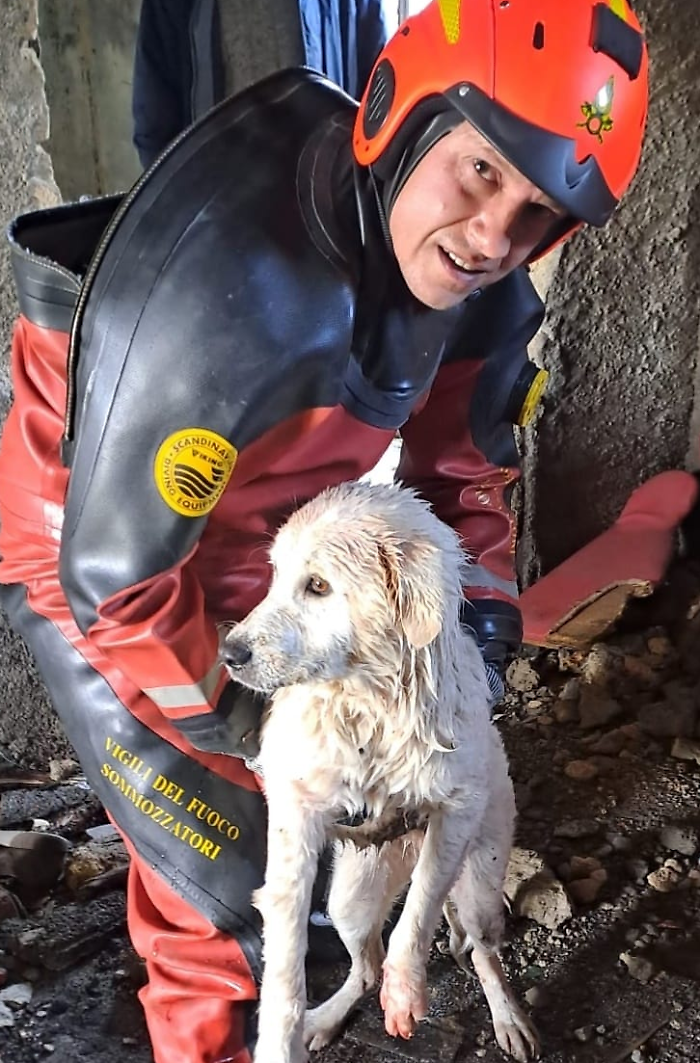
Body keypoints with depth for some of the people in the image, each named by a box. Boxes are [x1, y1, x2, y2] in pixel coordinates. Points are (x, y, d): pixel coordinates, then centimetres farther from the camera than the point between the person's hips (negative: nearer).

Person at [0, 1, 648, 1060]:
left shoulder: (480, 286, -14)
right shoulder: (233, 294, -39)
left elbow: (462, 458, 3)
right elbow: (113, 570, -30)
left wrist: (484, 608, -6)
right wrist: (223, 715, -15)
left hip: (254, 539, 7)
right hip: (91, 554, -6)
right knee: (226, 873, 1)